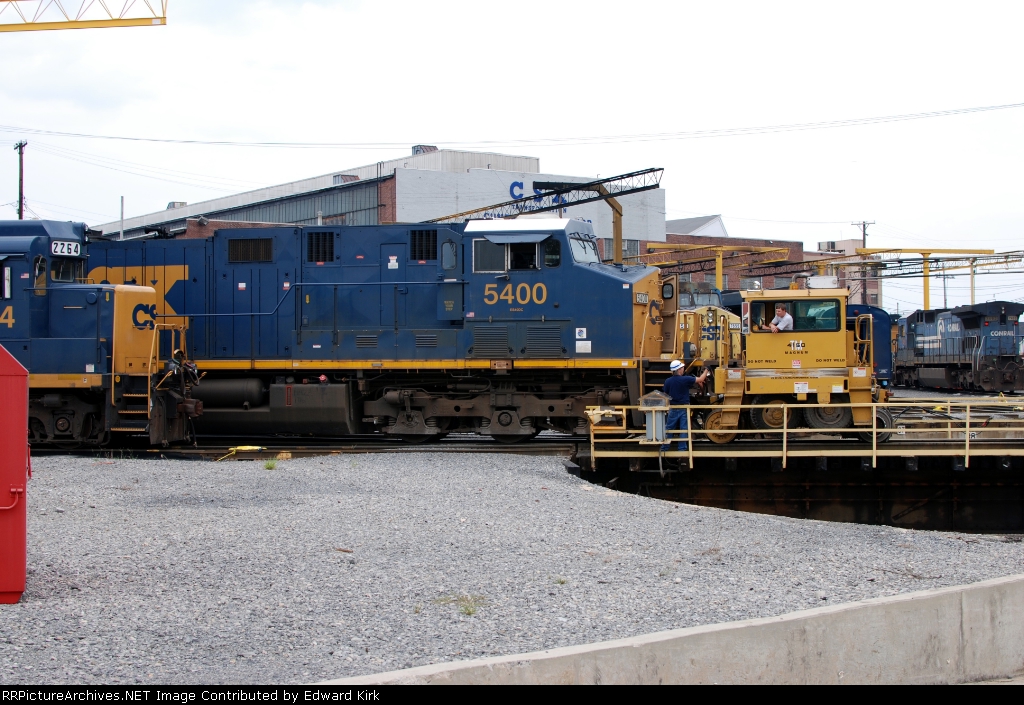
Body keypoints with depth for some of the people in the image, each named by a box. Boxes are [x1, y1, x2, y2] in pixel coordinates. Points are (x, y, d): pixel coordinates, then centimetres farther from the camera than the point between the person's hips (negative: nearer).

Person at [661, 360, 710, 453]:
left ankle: (665, 448, 15)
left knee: (669, 429, 11)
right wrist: (706, 370, 11)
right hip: (684, 408, -2)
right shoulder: (685, 379, -14)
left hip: (673, 409, 2)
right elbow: (700, 379, -5)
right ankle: (682, 448, 8)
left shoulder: (668, 381, -6)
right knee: (683, 429, 6)